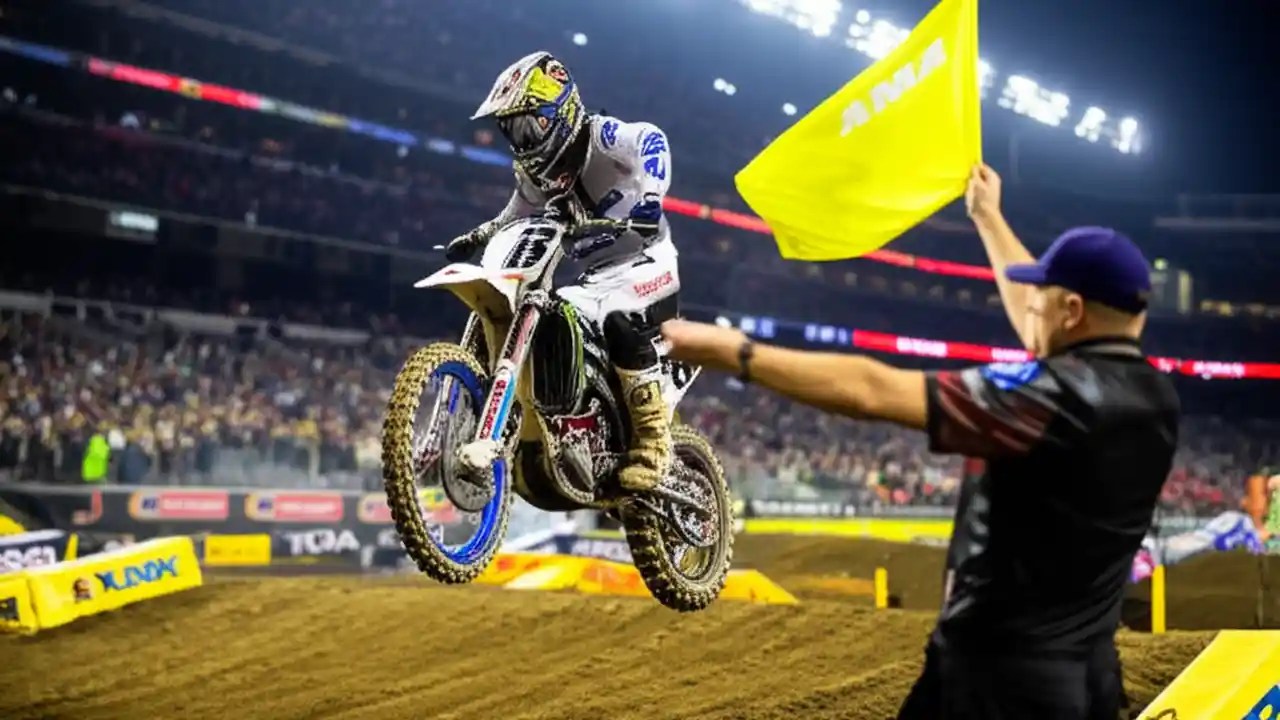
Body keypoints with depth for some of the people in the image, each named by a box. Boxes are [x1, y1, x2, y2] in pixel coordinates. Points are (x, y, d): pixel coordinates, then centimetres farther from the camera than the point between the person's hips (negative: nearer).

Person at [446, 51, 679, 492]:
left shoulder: (600, 135, -12)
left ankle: (654, 442, -28)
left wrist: (651, 195, -48)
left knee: (620, 323, -36)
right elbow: (513, 219, 26)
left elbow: (650, 141, -30)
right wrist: (473, 240, 9)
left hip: (645, 263, -8)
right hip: (594, 278, 8)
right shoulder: (534, 172, 11)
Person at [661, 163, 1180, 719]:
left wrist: (734, 353, -17)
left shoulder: (1059, 395, -22)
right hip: (1089, 672, 8)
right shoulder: (1157, 398, 3)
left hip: (1001, 673, -8)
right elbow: (1046, 332, 21)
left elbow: (874, 391, -23)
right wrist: (987, 217, 31)